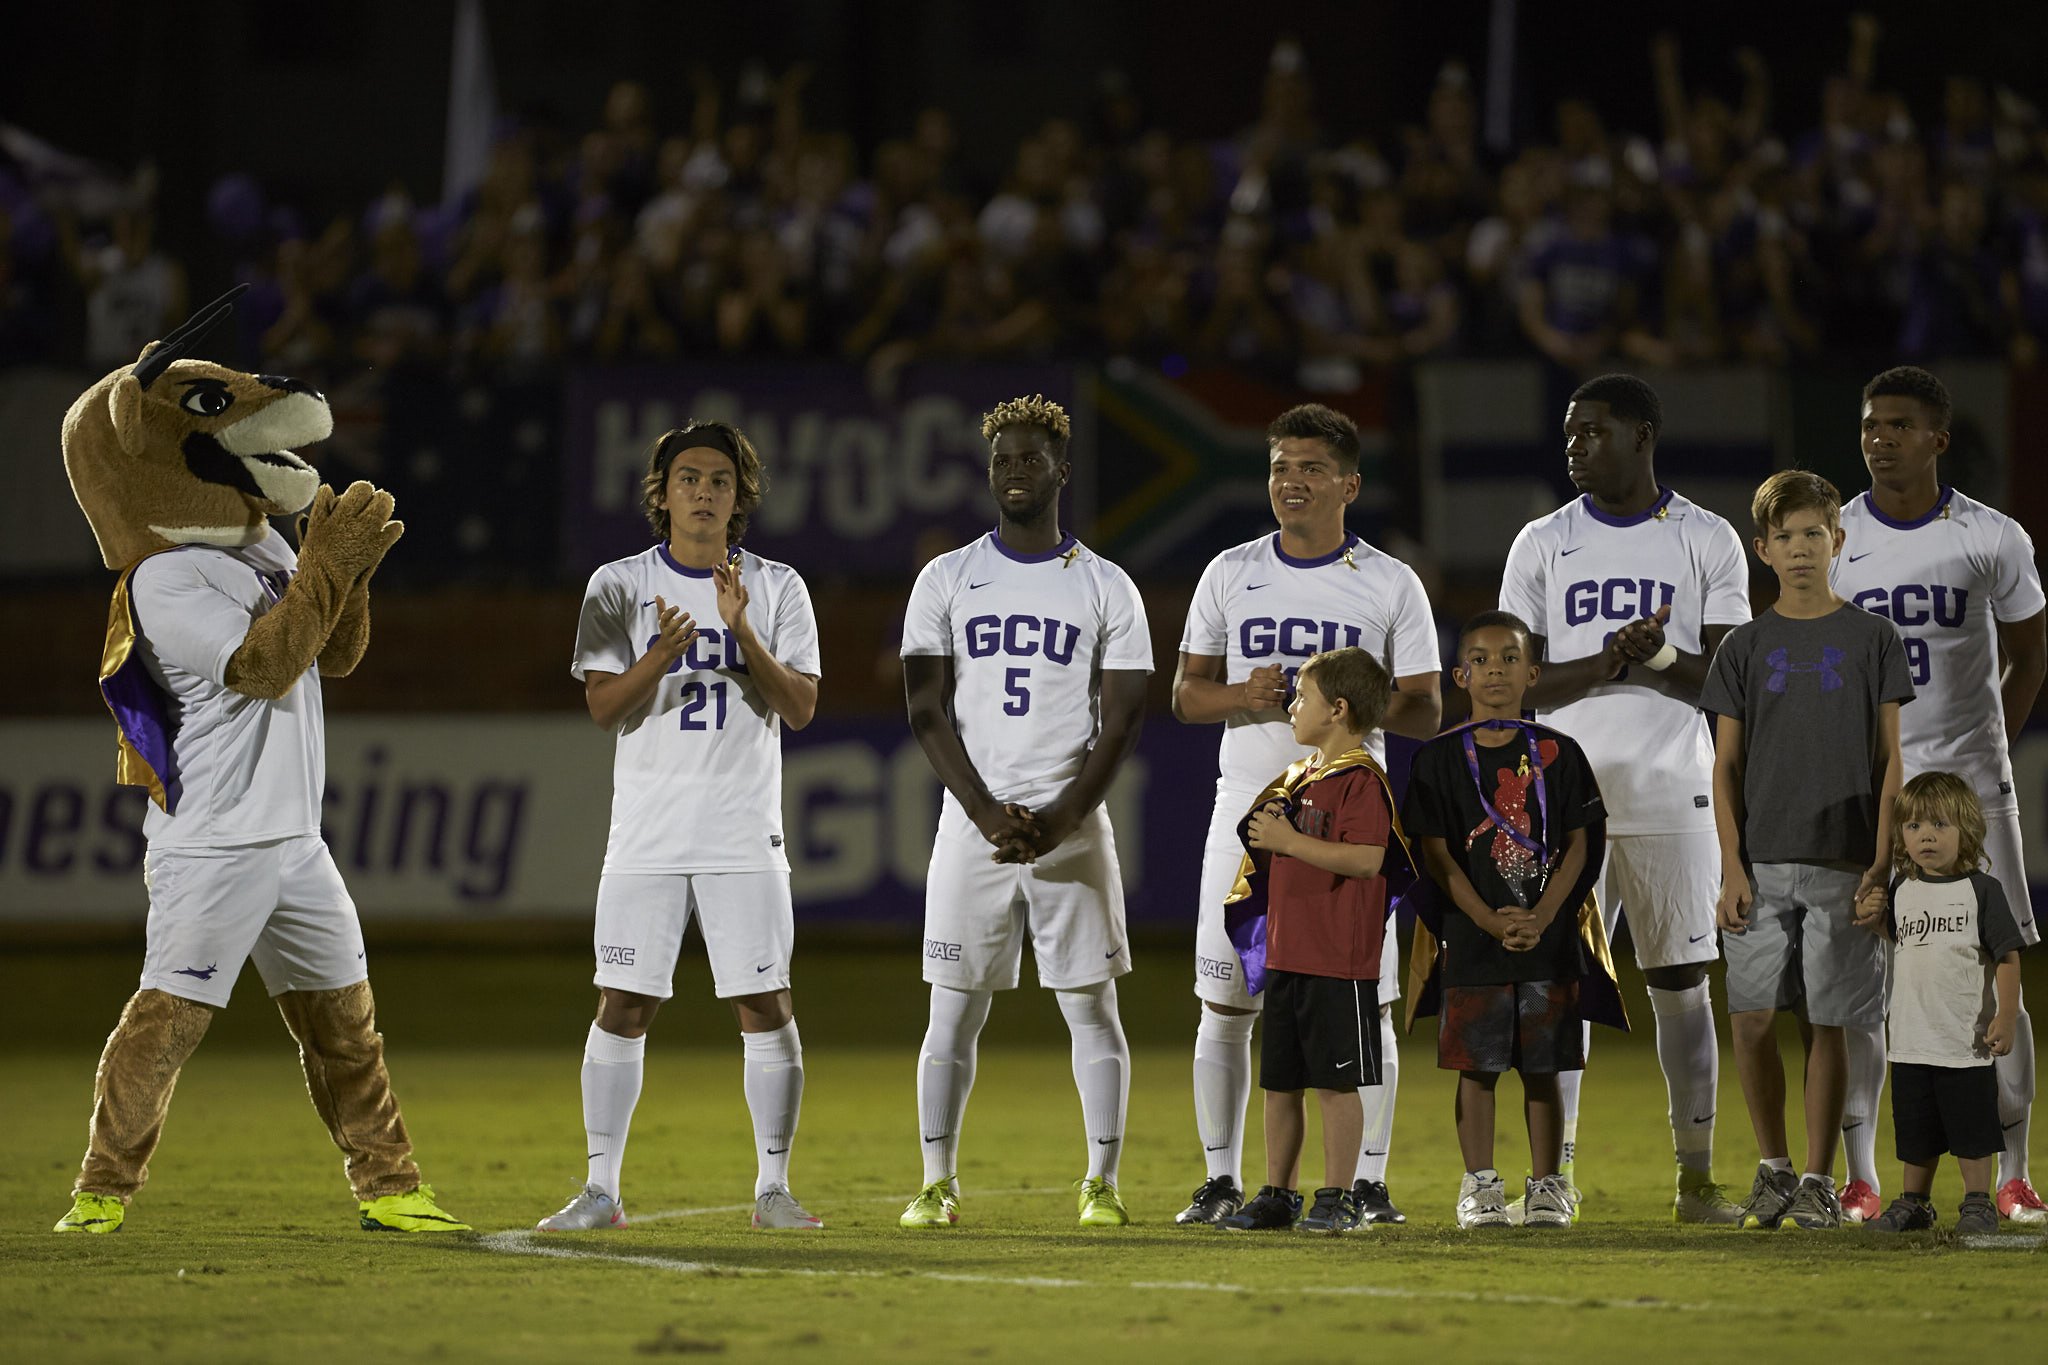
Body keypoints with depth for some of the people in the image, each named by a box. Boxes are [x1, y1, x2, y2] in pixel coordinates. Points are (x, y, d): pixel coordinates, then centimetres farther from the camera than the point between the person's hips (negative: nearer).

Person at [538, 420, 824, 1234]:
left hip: (745, 837, 0)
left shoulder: (776, 588, 6)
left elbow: (800, 708, -3)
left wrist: (742, 632, -16)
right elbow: (603, 707, -3)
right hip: (646, 832, 0)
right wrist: (662, 654, -21)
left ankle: (773, 1189, 5)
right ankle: (601, 1190, 4)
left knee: (766, 1006, -3)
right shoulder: (618, 586, 4)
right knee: (622, 1006, -2)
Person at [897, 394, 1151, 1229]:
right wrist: (989, 815, -11)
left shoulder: (1105, 588, 5)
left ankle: (1102, 1183, 2)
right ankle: (937, 1184, 5)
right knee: (955, 1011, 0)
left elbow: (1122, 720, 0)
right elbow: (928, 712, 1)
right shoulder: (947, 580, 7)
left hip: (1073, 825, 0)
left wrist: (1058, 822, -12)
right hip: (971, 823, 1)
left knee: (1091, 1005, -2)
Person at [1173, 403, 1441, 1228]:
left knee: (1365, 1000, -4)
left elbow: (1424, 713, 2)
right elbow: (1186, 694, 10)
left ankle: (1367, 1183, 4)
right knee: (1225, 1003, 0)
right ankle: (1222, 1181, 9)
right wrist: (1244, 697, -11)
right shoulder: (1230, 575, 8)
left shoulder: (1391, 586, 3)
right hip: (1248, 808, 2)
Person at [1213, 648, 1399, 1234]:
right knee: (1280, 1082, 11)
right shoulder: (1296, 778, 17)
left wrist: (1287, 841, -22)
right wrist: (1264, 840, 10)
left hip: (1338, 964, -9)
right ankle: (1277, 1195, 18)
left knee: (1334, 1082, -3)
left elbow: (1367, 858, -24)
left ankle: (1338, 1197, 3)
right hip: (1286, 957, 9)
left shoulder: (1360, 780, -12)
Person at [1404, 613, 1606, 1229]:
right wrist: (1493, 922, -14)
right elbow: (1437, 856, -3)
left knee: (1542, 1067, 4)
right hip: (1472, 937, -1)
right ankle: (1480, 1186, 8)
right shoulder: (1441, 759, 1)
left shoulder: (1557, 754, 4)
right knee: (1477, 1066, 1)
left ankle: (1546, 1186, 11)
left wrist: (1539, 919, -13)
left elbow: (1578, 848, 1)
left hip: (1549, 938, 1)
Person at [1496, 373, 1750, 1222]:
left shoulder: (1708, 542, 4)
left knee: (1682, 986, 2)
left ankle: (1697, 1178, 7)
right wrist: (1606, 663, -15)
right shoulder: (1542, 546, 7)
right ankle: (1554, 1176, 2)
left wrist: (1660, 657, -19)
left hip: (1673, 800, -1)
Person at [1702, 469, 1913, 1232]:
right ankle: (1773, 1168, 10)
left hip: (1841, 866, -1)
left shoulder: (1871, 640, 4)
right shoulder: (1745, 647, 7)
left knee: (1827, 1025, 0)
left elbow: (1889, 760, 3)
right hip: (1761, 865, 1)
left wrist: (1882, 863, -5)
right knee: (1751, 1019, -6)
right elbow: (1727, 767, 6)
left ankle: (1819, 1182, 8)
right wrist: (1732, 869, -4)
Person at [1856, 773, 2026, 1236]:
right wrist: (1874, 920, 3)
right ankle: (1913, 1203, 24)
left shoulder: (1981, 890, -8)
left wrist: (2005, 1017, -11)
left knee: (1972, 1130, 3)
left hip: (1966, 1042, -5)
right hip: (1911, 1039, 5)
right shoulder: (1901, 891, 7)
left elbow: (2008, 956, -6)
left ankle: (1978, 1203, 13)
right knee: (1915, 1132, 13)